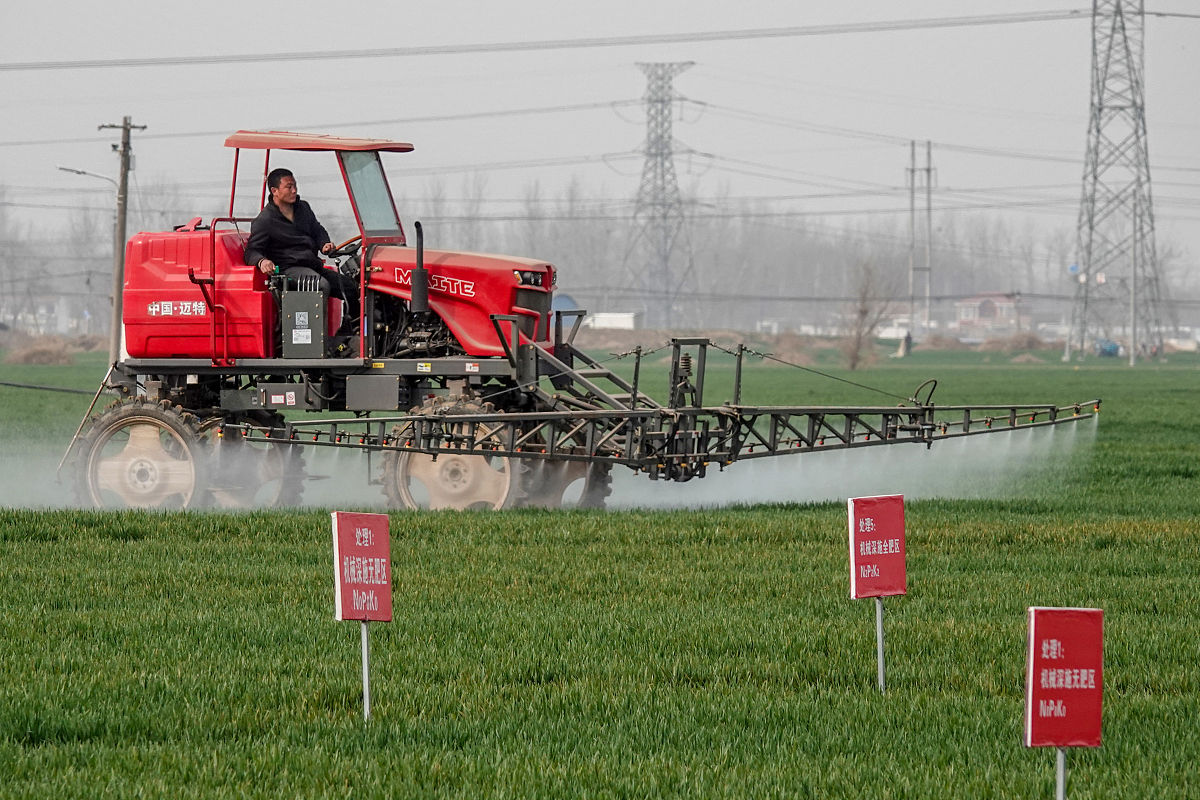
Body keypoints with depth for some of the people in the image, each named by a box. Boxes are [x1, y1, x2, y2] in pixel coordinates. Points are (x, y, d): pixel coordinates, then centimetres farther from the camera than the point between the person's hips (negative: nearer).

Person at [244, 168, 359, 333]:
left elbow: (317, 231, 31)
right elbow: (252, 251, -6)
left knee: (352, 287, -4)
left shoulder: (303, 208, 19)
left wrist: (324, 244, 8)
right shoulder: (264, 221, -3)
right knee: (321, 285, -35)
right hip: (289, 268, -8)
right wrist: (261, 261, -30)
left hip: (313, 266, 8)